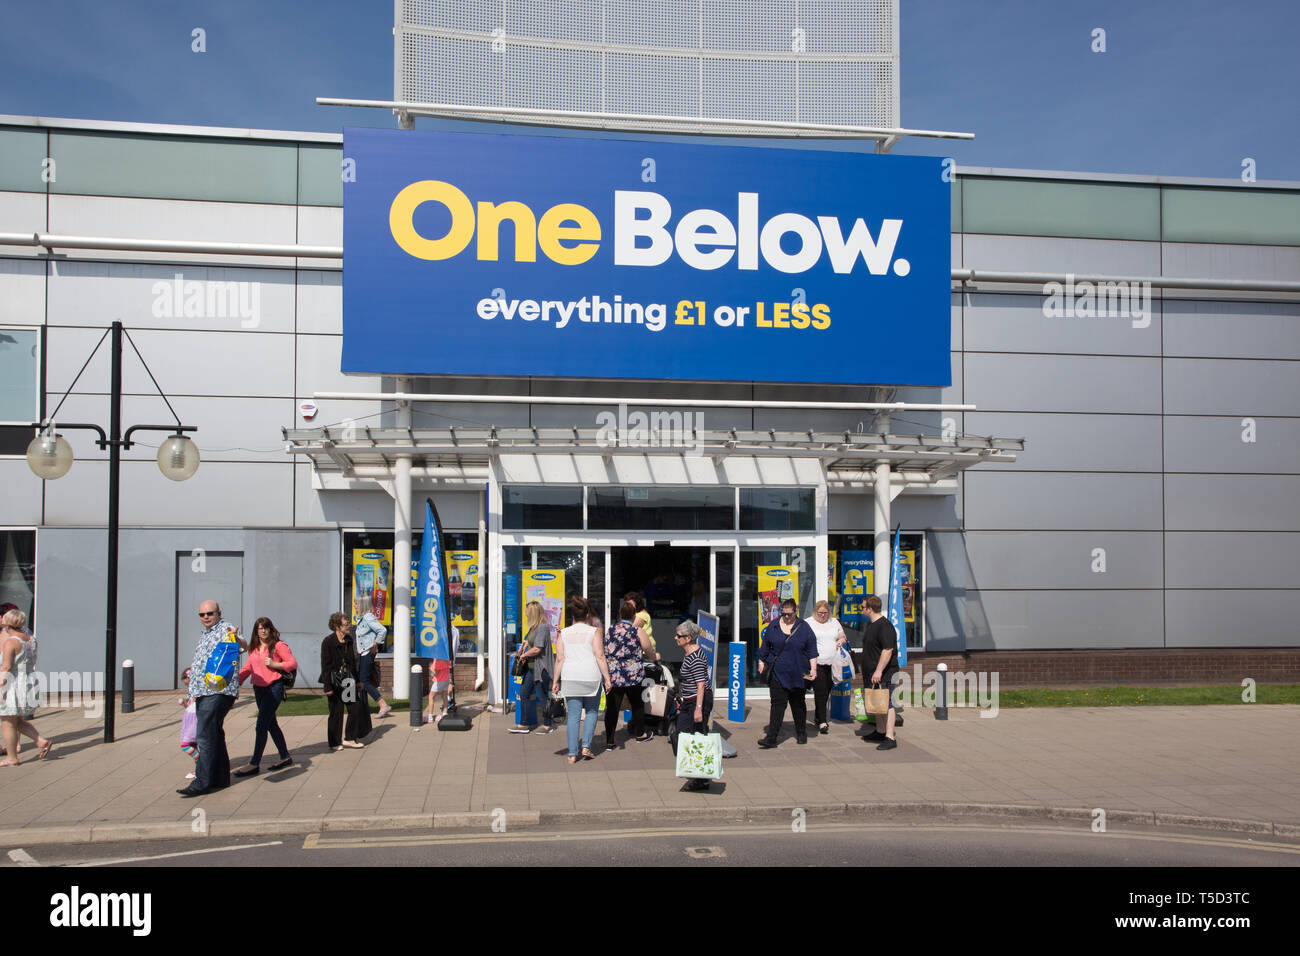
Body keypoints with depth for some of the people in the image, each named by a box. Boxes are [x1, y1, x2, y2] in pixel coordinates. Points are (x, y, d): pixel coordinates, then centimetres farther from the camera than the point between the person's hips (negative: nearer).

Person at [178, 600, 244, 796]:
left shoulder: (225, 629, -6)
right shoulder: (205, 635, 23)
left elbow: (242, 646, -25)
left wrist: (236, 638, -48)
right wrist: (195, 692, 30)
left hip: (218, 691, -9)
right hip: (203, 692, 9)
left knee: (206, 736, -12)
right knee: (214, 735, 12)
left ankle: (201, 783, -12)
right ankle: (220, 778, 19)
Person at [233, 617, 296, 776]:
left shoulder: (278, 645, -6)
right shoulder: (253, 648, 14)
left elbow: (293, 663, -8)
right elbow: (247, 668, 18)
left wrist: (274, 664, -18)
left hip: (274, 688, -7)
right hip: (258, 688, 7)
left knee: (261, 726, -10)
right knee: (271, 724, 13)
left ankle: (254, 764, -7)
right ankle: (285, 757, 25)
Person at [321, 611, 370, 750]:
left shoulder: (349, 640, 6)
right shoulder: (328, 642, -13)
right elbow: (325, 666, -13)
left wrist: (357, 680, 17)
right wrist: (327, 687, -16)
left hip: (348, 680, 6)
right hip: (334, 681, -6)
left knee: (357, 707, 2)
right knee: (336, 712, 3)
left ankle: (350, 738, 15)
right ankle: (335, 742, 17)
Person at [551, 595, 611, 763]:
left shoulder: (564, 633, 6)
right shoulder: (593, 632, -1)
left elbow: (559, 659, 4)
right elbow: (600, 657, -6)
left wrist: (556, 680, 9)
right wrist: (607, 678, -3)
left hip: (570, 678, 2)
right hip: (591, 677, -2)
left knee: (573, 715, 6)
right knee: (591, 712, 15)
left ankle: (572, 754, 5)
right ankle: (586, 746, 6)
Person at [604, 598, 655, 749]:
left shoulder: (610, 630, 4)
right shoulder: (638, 632, -6)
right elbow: (648, 650, 6)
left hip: (612, 675, 2)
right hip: (632, 675, -2)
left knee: (612, 708, 3)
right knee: (637, 704, 18)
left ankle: (609, 741, 1)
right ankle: (640, 733, 33)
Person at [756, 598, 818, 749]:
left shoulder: (804, 627, 0)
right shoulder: (773, 626, 4)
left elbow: (812, 650, 0)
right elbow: (765, 646, 12)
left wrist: (813, 668, -6)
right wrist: (761, 662, 11)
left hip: (797, 674, 0)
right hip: (778, 674, 0)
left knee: (798, 704, 13)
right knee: (778, 703, -8)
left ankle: (801, 733, 30)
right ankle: (771, 737, -11)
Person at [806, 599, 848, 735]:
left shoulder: (834, 622, 14)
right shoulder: (808, 623, -1)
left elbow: (843, 637, 21)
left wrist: (841, 641, -1)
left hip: (832, 663, 5)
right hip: (816, 663, -5)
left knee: (826, 692, 10)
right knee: (820, 692, -10)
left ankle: (818, 716, 25)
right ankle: (822, 722, -8)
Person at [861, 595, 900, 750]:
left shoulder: (884, 626, -18)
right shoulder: (871, 625, 15)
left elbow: (888, 650, -25)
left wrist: (879, 671, -28)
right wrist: (874, 672, 25)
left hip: (884, 674, -10)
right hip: (872, 674, 10)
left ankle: (890, 737, -10)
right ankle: (879, 732, 28)